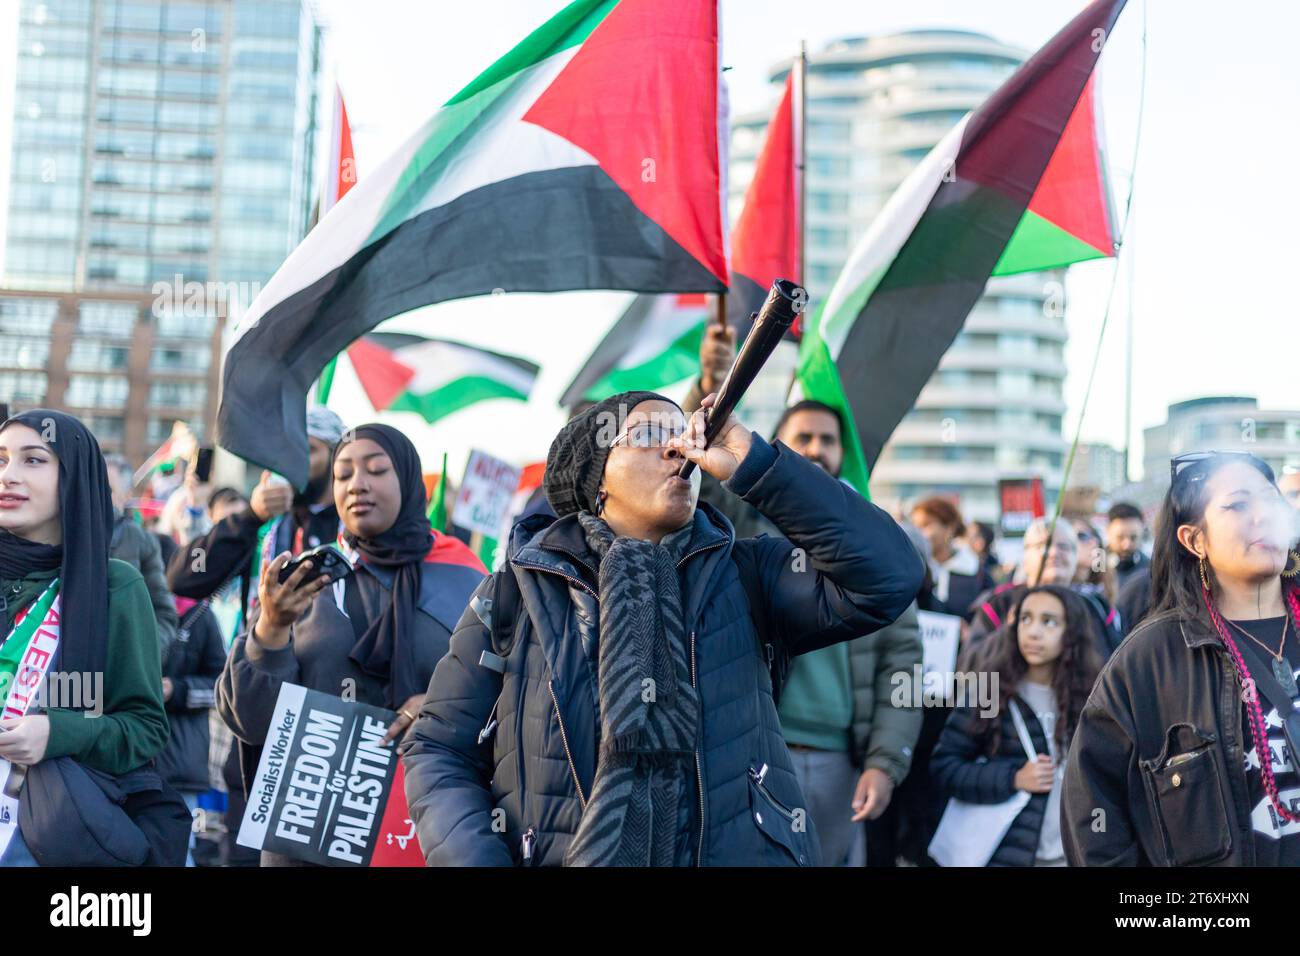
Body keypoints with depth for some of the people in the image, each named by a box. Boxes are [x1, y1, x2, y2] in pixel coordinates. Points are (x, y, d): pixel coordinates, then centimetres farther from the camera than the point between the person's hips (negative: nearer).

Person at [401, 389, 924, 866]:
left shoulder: (744, 574, 1)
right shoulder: (517, 592, -1)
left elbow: (889, 577, -13)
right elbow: (438, 752, 2)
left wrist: (756, 466, -16)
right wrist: (474, 858, -17)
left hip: (739, 852, 1)